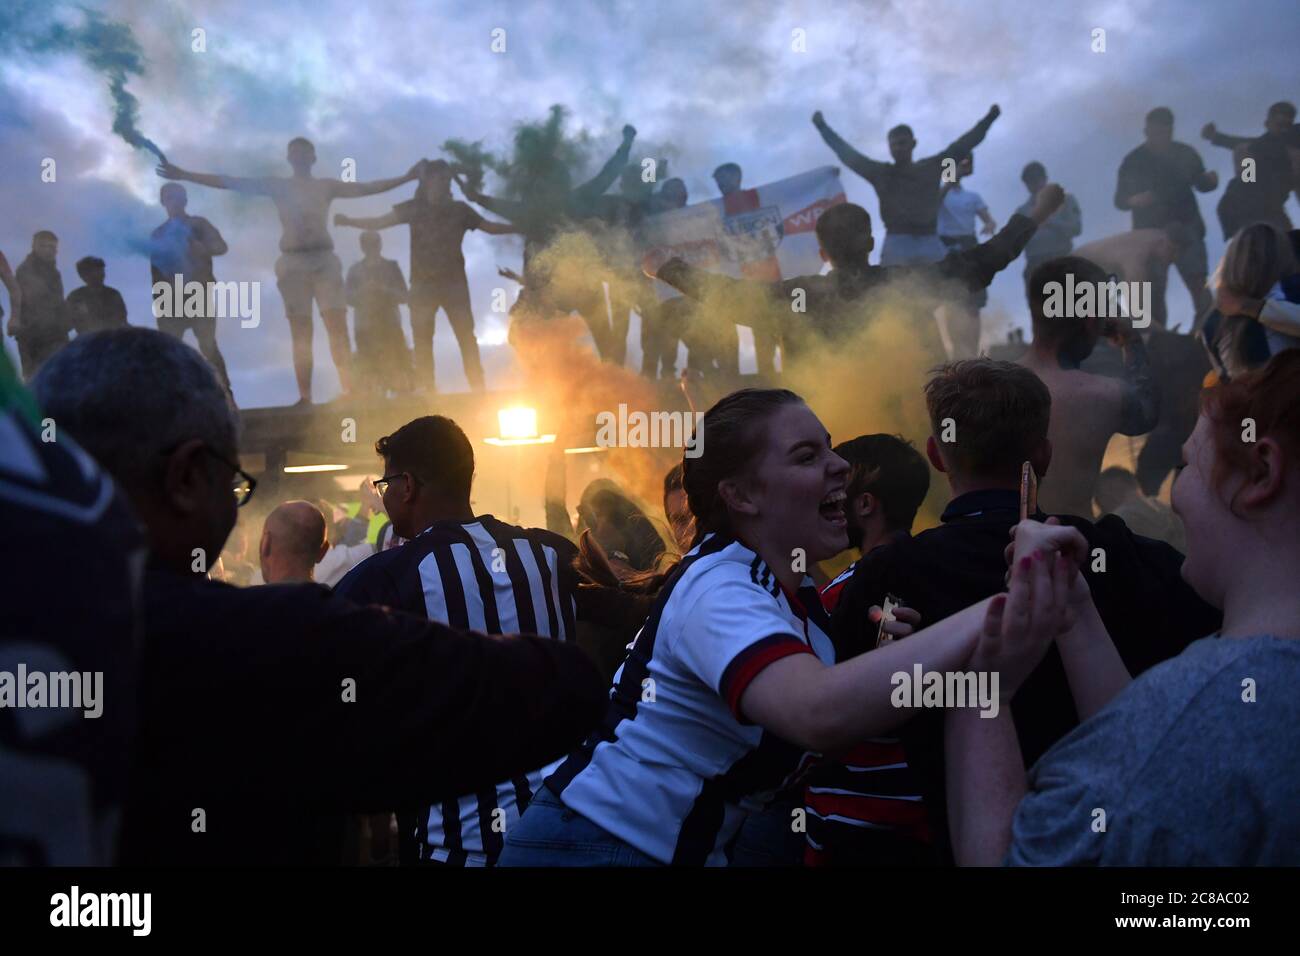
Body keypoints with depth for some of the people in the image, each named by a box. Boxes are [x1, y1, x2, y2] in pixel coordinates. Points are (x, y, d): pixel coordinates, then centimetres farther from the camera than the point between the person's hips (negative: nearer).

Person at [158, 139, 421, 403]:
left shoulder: (327, 186, 15)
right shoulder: (277, 186, 12)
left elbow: (366, 188, 16)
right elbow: (229, 182, 11)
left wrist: (405, 178, 12)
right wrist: (185, 175, 7)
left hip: (324, 259, 0)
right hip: (293, 261, 0)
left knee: (338, 327, -11)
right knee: (301, 334, -3)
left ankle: (349, 391, -15)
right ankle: (305, 397, -6)